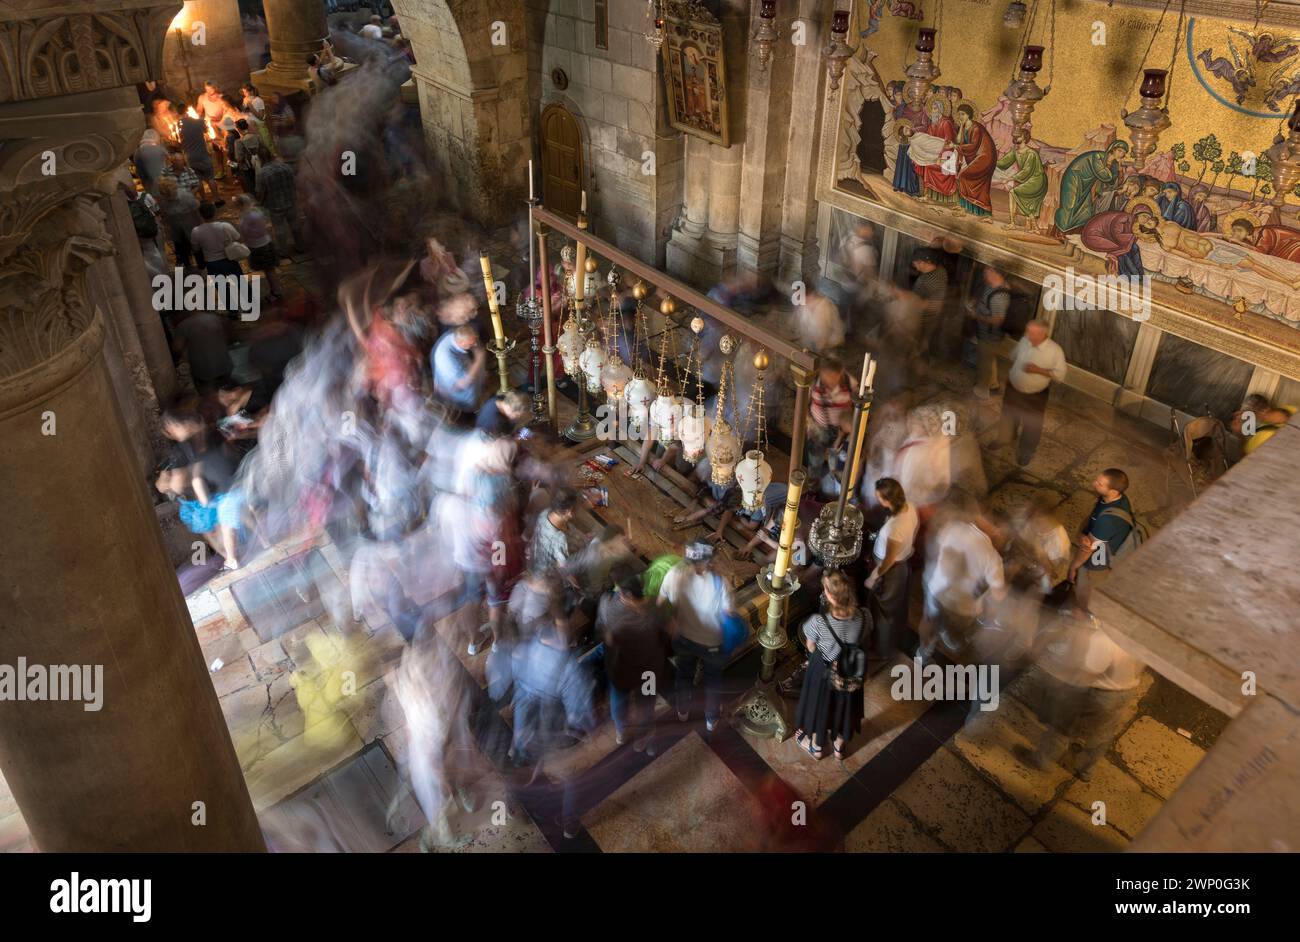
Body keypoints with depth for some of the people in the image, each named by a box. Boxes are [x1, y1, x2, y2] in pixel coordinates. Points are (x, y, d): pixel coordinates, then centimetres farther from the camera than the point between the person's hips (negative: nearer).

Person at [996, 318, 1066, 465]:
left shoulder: (1055, 350, -26)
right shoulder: (1024, 340, -13)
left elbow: (1061, 375, -20)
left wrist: (1039, 370, -31)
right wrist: (1010, 373, 6)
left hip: (1036, 396, -4)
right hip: (1013, 389, 4)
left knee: (1032, 426, 13)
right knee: (1008, 416, 24)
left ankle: (1026, 452, 37)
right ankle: (1005, 439, 52)